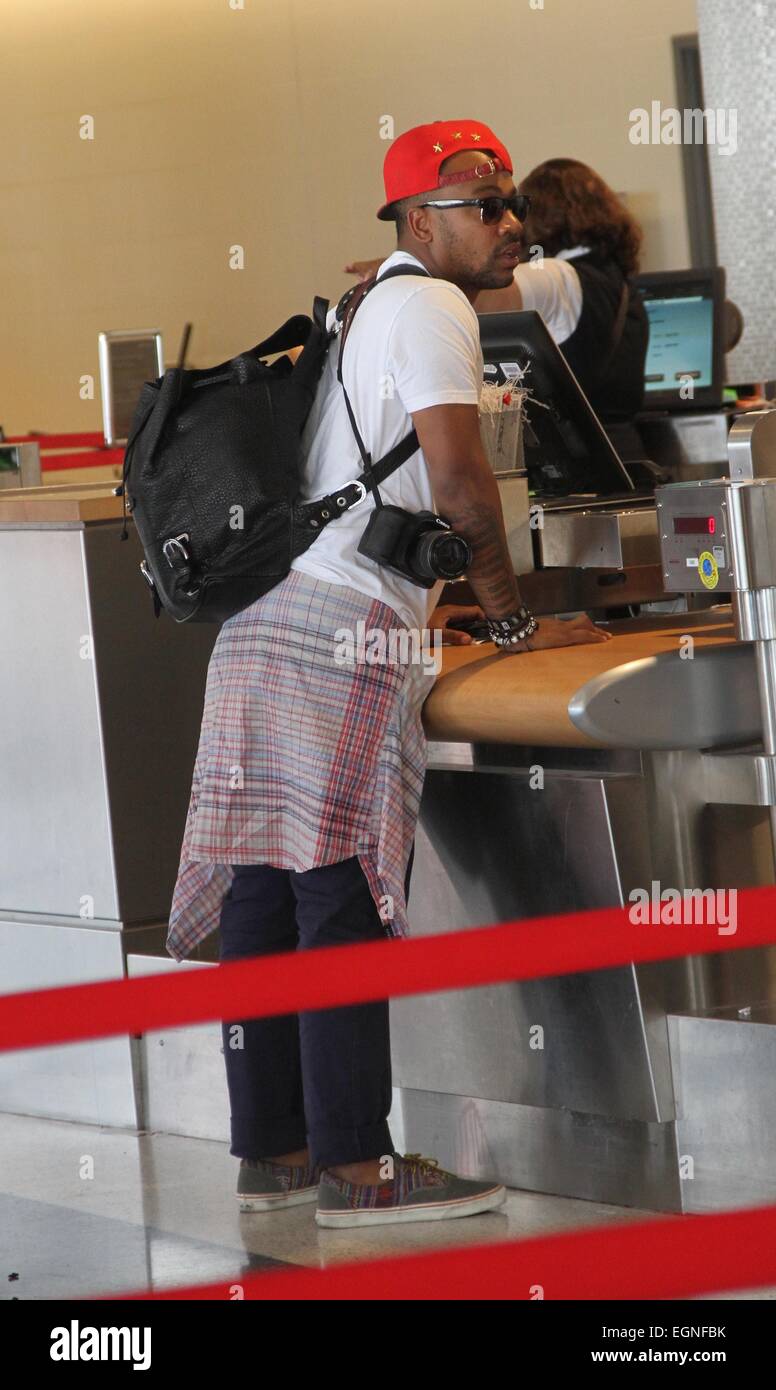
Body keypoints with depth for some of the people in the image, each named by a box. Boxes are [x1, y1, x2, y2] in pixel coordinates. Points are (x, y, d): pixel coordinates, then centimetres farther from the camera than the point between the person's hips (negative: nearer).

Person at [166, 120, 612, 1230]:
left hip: (266, 627, 10)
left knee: (266, 893, 8)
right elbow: (459, 485, -11)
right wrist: (512, 619, -1)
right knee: (343, 900, -9)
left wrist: (420, 601, 32)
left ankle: (271, 1151, 12)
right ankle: (355, 1167, -9)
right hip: (347, 636, -10)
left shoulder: (368, 311, 26)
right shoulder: (433, 307, -5)